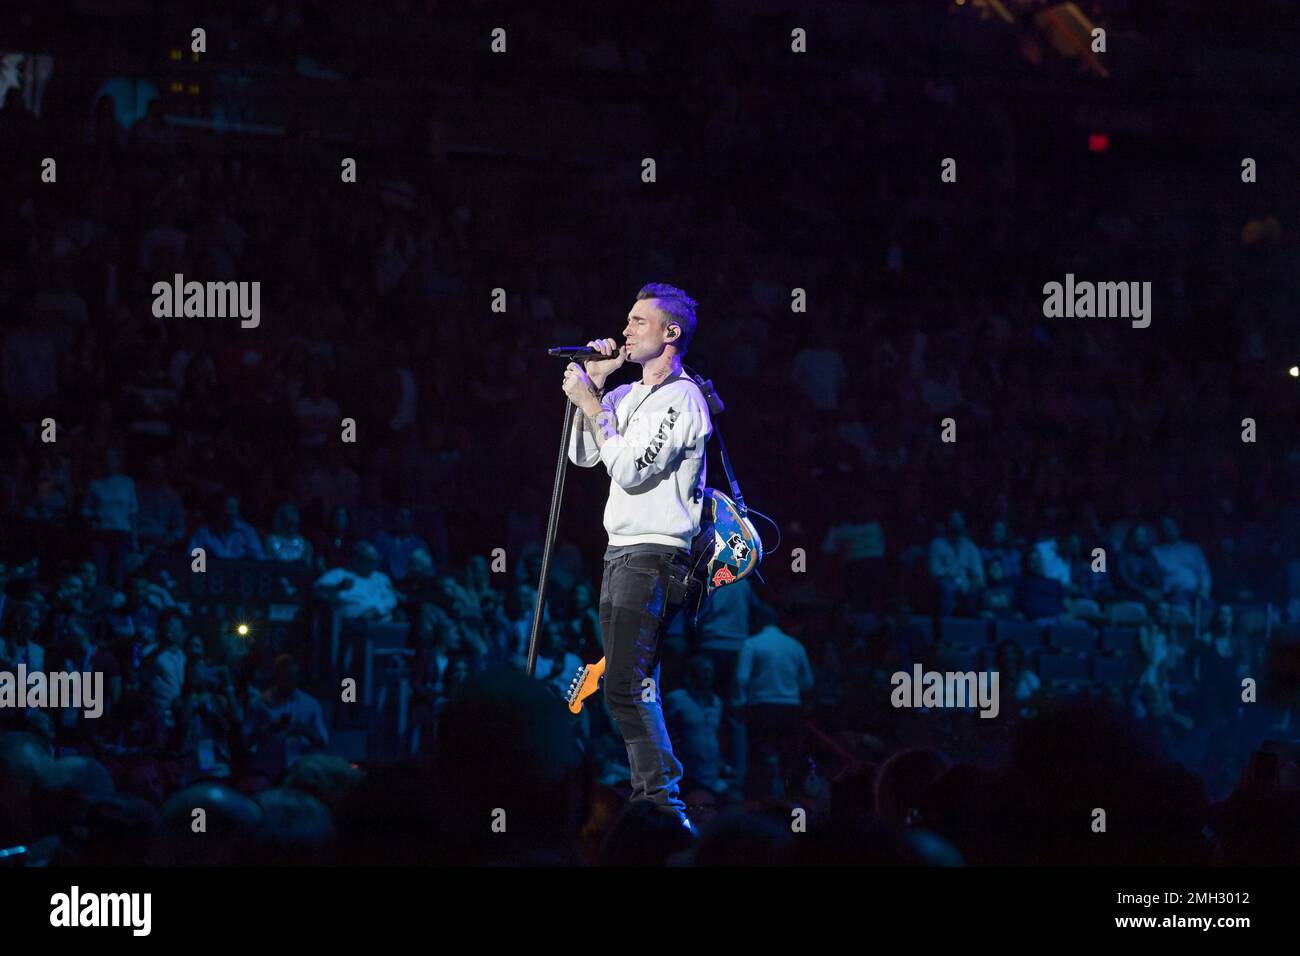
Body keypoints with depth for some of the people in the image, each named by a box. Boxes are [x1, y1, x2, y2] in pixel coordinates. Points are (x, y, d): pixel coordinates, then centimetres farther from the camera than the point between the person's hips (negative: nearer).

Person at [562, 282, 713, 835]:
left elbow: (629, 469, -18)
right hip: (621, 552, 10)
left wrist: (590, 402, -13)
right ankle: (652, 797, 15)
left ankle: (664, 801, -19)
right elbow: (584, 455, 17)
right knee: (632, 685, 11)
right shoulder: (627, 396, 17)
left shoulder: (680, 399, -11)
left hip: (654, 555, -10)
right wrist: (593, 385, 10)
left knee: (627, 686, -17)